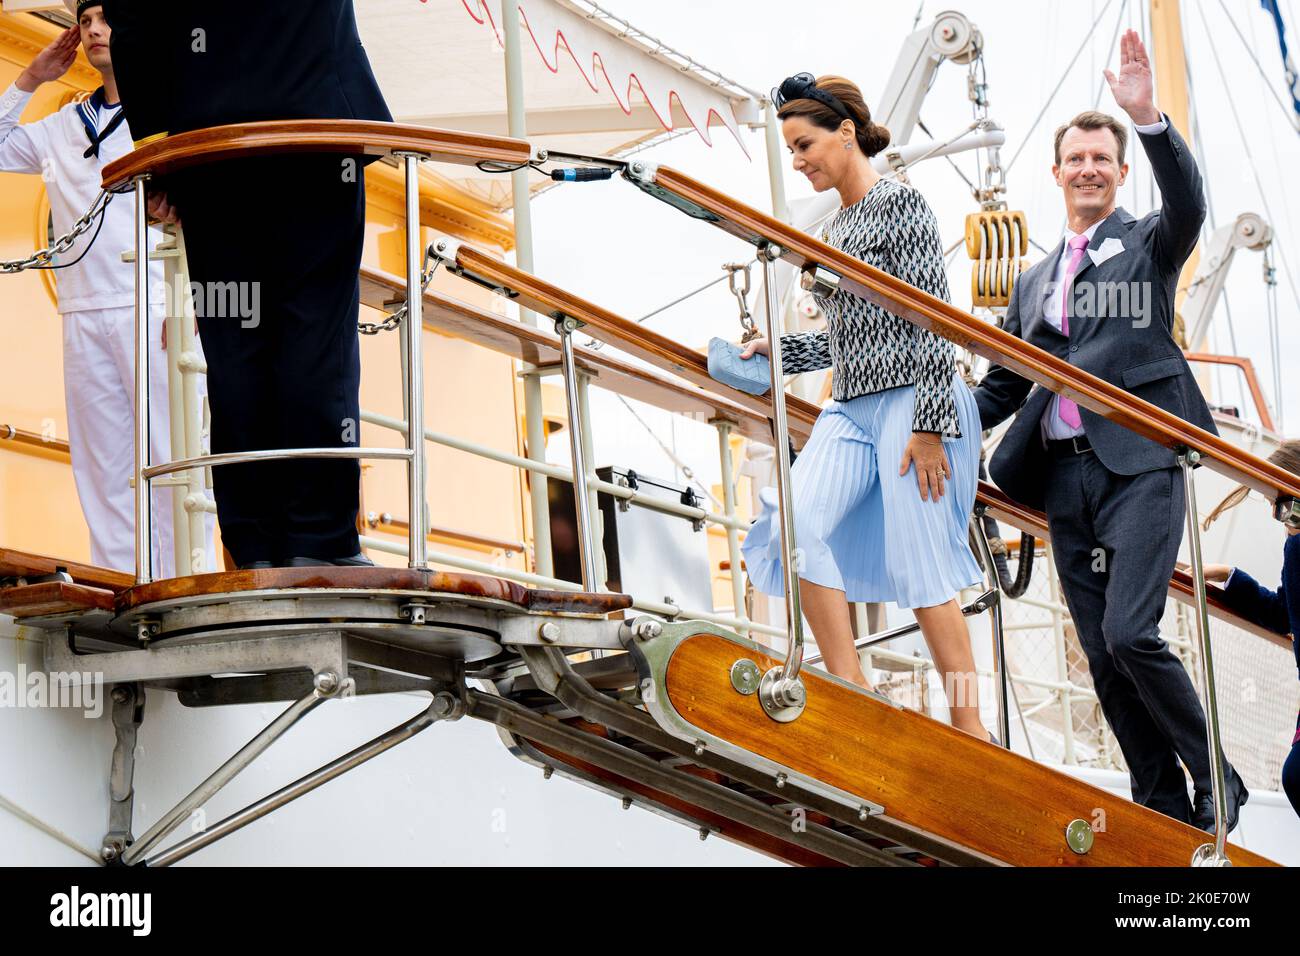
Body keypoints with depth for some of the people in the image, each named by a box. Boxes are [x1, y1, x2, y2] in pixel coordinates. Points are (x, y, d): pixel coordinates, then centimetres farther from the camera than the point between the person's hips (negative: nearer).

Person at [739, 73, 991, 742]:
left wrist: (929, 425, -18)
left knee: (920, 566, -8)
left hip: (911, 402, -7)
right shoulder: (835, 229, 18)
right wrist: (774, 351, 15)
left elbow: (931, 319, -12)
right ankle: (850, 688, -9)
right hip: (850, 409, 8)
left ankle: (969, 726, 1)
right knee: (796, 520, -13)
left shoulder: (899, 204, -6)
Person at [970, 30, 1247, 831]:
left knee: (1130, 633, -19)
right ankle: (1164, 805, 12)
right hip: (1065, 474, 6)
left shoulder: (1148, 245, 7)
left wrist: (1149, 117, -29)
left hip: (1137, 464, -6)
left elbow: (1189, 204, -16)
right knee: (1104, 658, 4)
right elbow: (1004, 382, 21)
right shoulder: (1036, 279, 21)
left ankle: (1217, 785, -3)